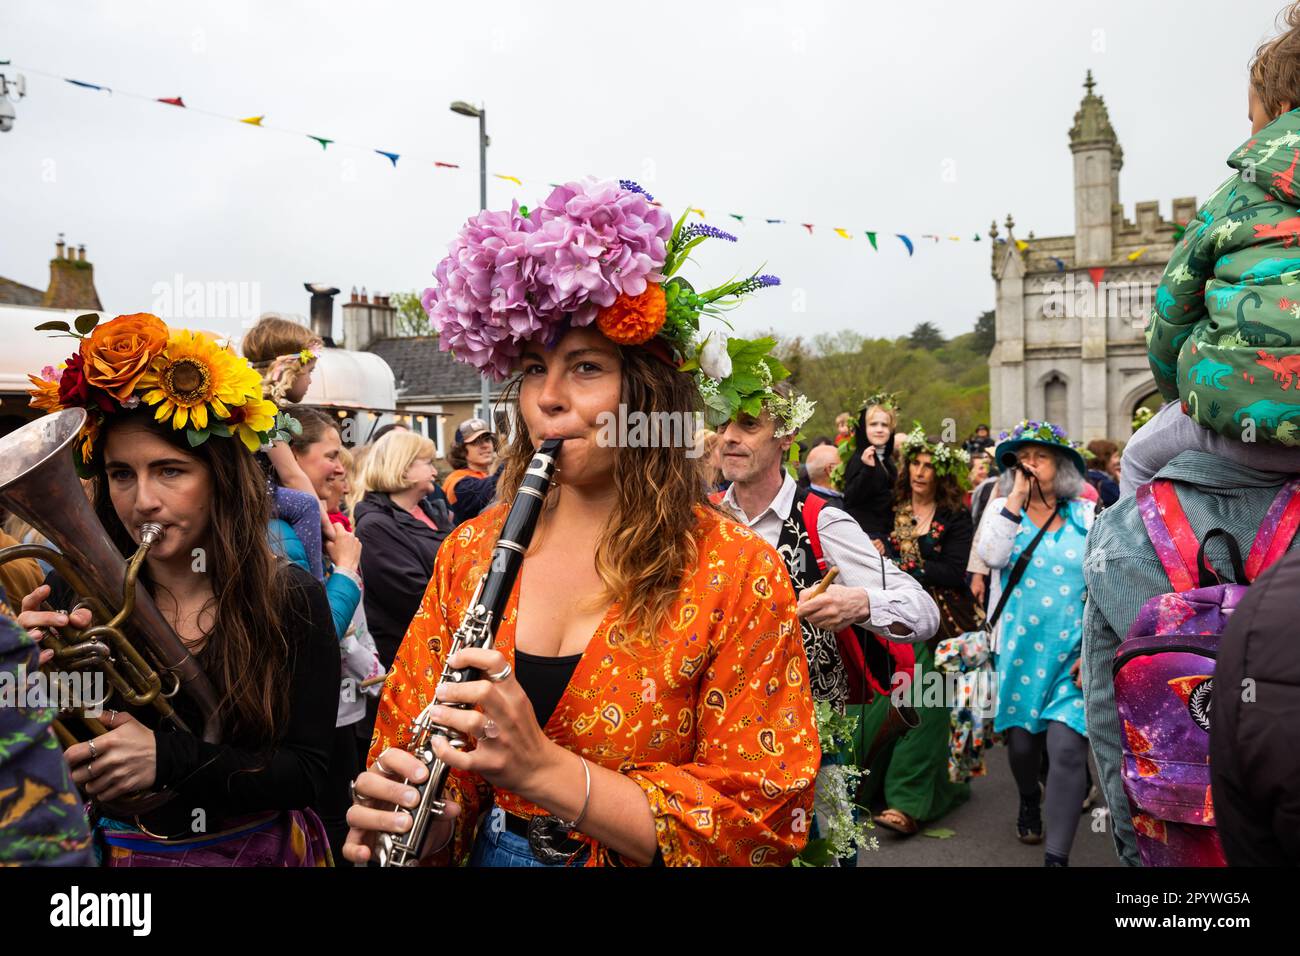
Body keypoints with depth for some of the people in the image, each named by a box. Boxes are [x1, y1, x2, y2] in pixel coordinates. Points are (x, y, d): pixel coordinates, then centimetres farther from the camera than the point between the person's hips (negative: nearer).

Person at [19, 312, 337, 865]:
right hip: (117, 850, 2)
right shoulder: (71, 597, -4)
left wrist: (167, 757, -22)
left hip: (261, 850, -1)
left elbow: (306, 774, -10)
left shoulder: (292, 601, -8)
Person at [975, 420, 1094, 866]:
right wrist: (1017, 495, -13)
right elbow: (992, 555, -16)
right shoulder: (1003, 510, 5)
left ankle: (1057, 856, -7)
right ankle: (1029, 802, 45)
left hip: (1073, 653, -1)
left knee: (1066, 747, -12)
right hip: (1019, 649, 2)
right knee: (1021, 741, 12)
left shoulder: (1087, 516, 3)